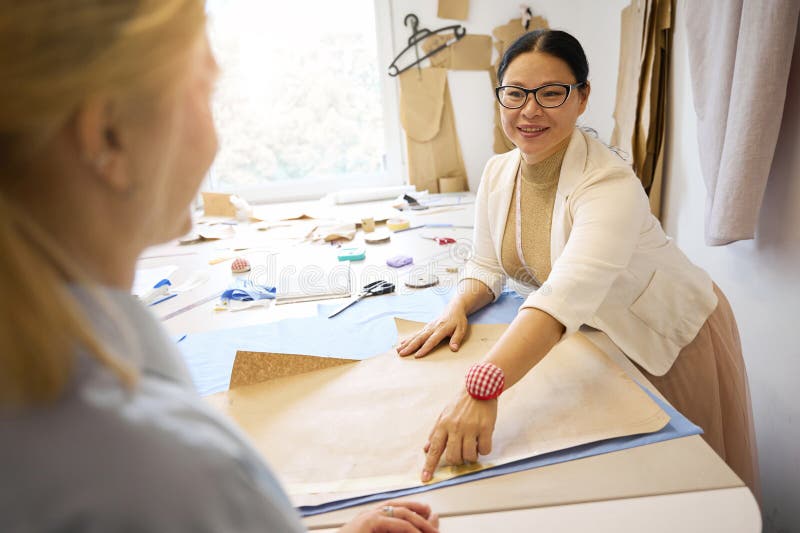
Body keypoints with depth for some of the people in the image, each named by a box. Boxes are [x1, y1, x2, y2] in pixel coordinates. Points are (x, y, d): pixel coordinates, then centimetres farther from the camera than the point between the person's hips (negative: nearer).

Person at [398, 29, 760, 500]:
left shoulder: (611, 185, -34)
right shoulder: (498, 172, -12)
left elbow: (569, 293, -50)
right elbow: (487, 266, -2)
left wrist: (483, 388, -62)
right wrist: (457, 308, -24)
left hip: (673, 339, -5)